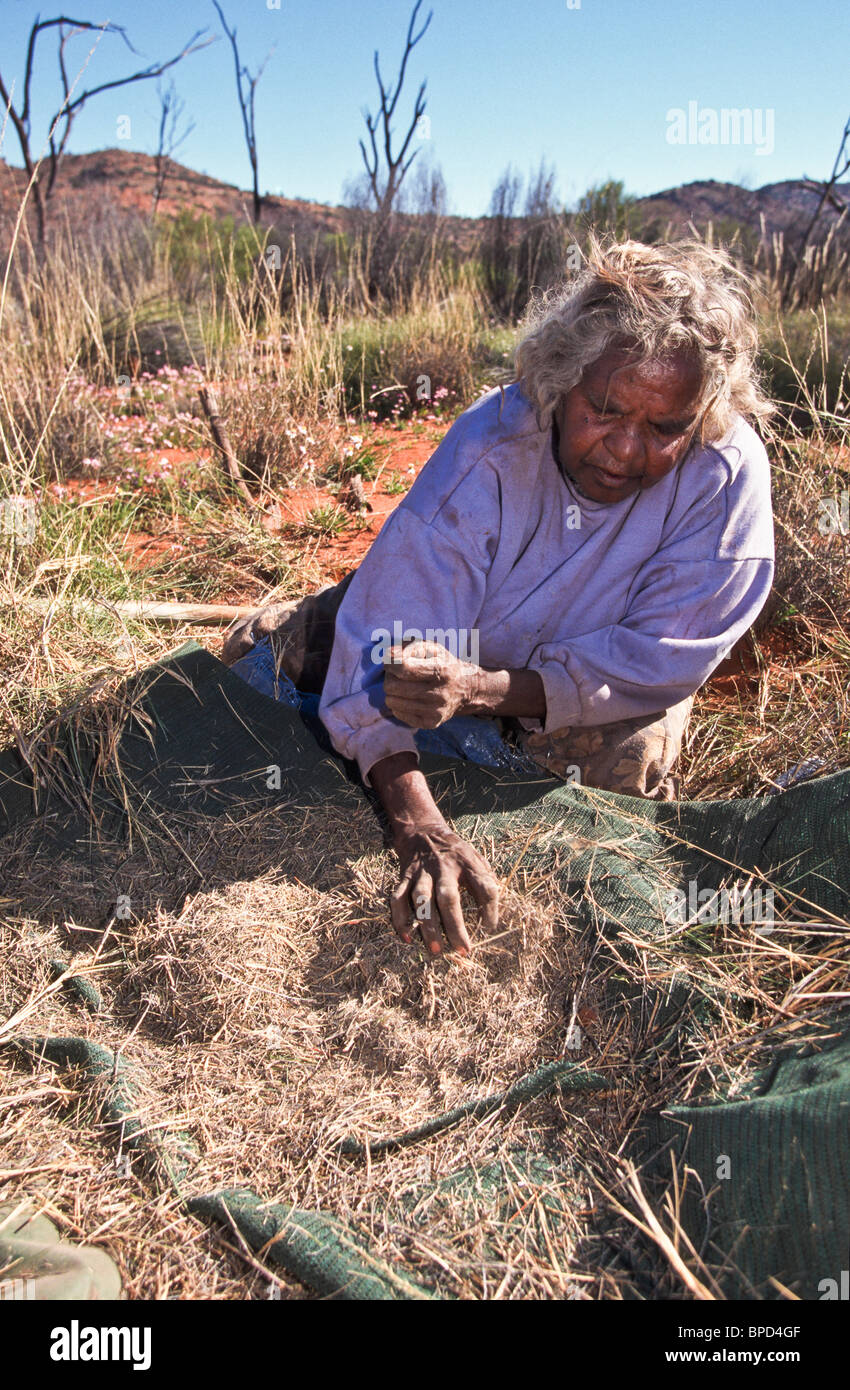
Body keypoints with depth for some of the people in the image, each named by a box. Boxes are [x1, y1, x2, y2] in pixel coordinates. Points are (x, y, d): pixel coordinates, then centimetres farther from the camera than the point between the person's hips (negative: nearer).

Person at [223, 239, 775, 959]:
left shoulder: (729, 473, -28)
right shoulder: (490, 448, -32)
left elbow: (659, 658, -28)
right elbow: (392, 643, -39)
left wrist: (484, 689, -43)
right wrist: (419, 825, -52)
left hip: (604, 684, 1)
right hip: (471, 644, 0)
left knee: (628, 762, -32)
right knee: (261, 651, -9)